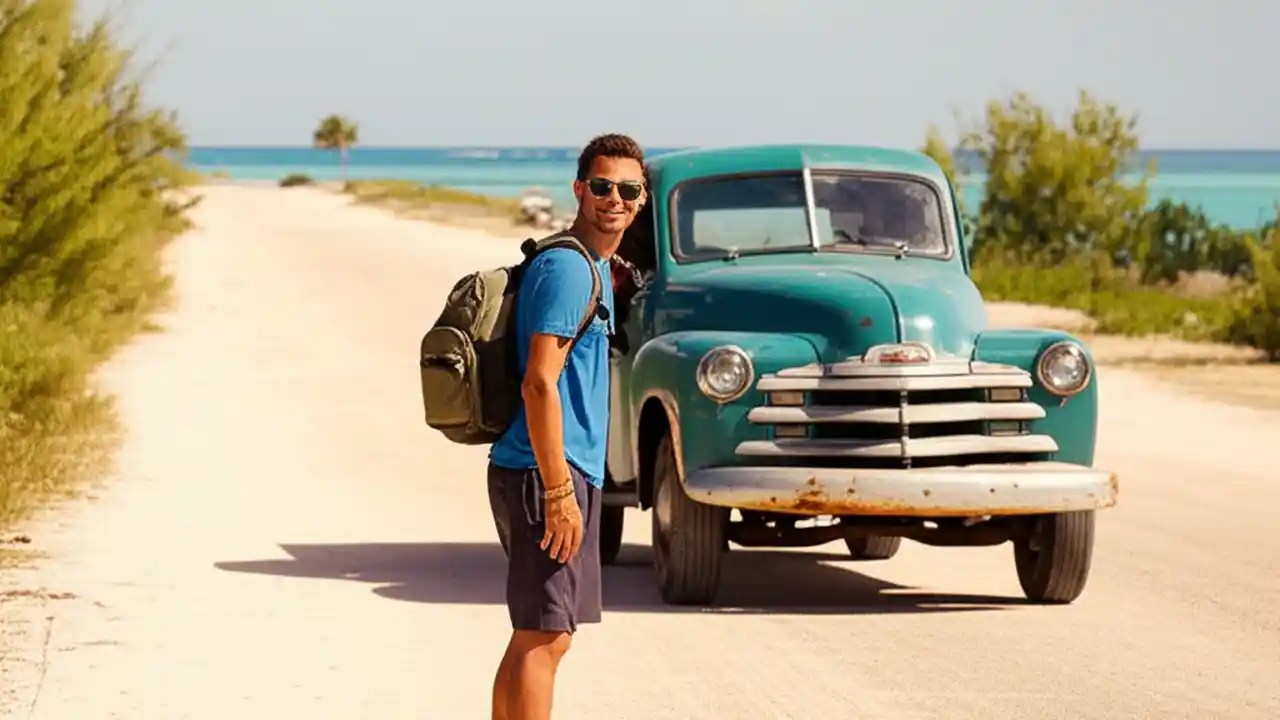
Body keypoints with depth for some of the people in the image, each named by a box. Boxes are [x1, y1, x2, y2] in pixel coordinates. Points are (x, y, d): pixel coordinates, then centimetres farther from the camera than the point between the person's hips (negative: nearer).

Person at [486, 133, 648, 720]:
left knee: (538, 636, 15)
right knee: (543, 638, -9)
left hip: (567, 473, 10)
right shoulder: (568, 268, -14)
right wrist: (558, 492, -23)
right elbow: (539, 384, -20)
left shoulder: (595, 268, 17)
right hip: (550, 473, -10)